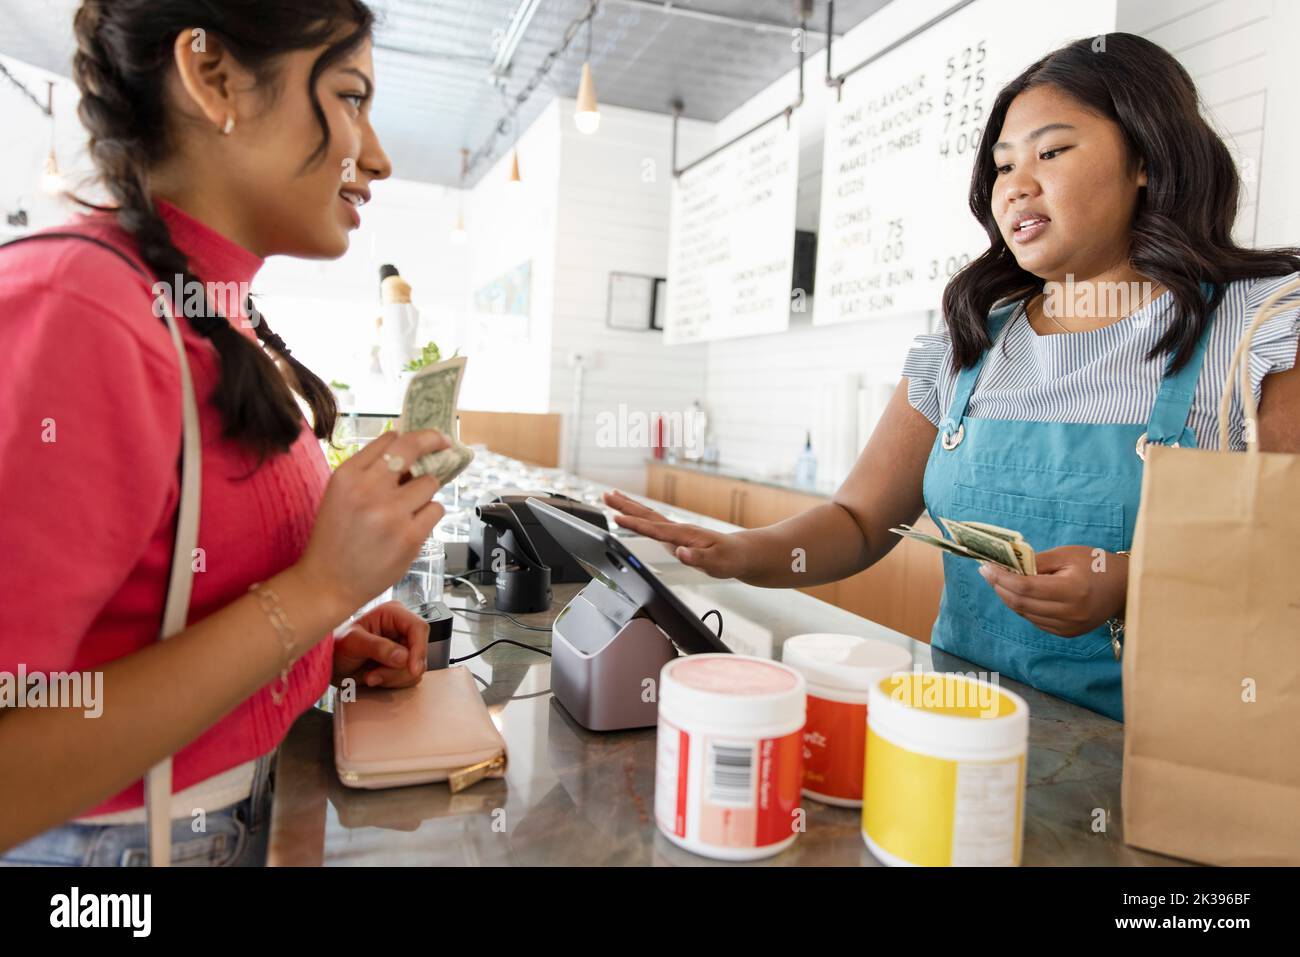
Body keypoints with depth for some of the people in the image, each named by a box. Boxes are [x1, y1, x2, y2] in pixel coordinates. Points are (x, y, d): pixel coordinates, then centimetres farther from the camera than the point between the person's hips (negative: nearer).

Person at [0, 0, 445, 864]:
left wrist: (325, 649, -3)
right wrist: (317, 593, -26)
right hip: (120, 835, -7)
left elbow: (176, 615, 10)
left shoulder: (226, 323, 2)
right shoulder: (71, 310, -24)